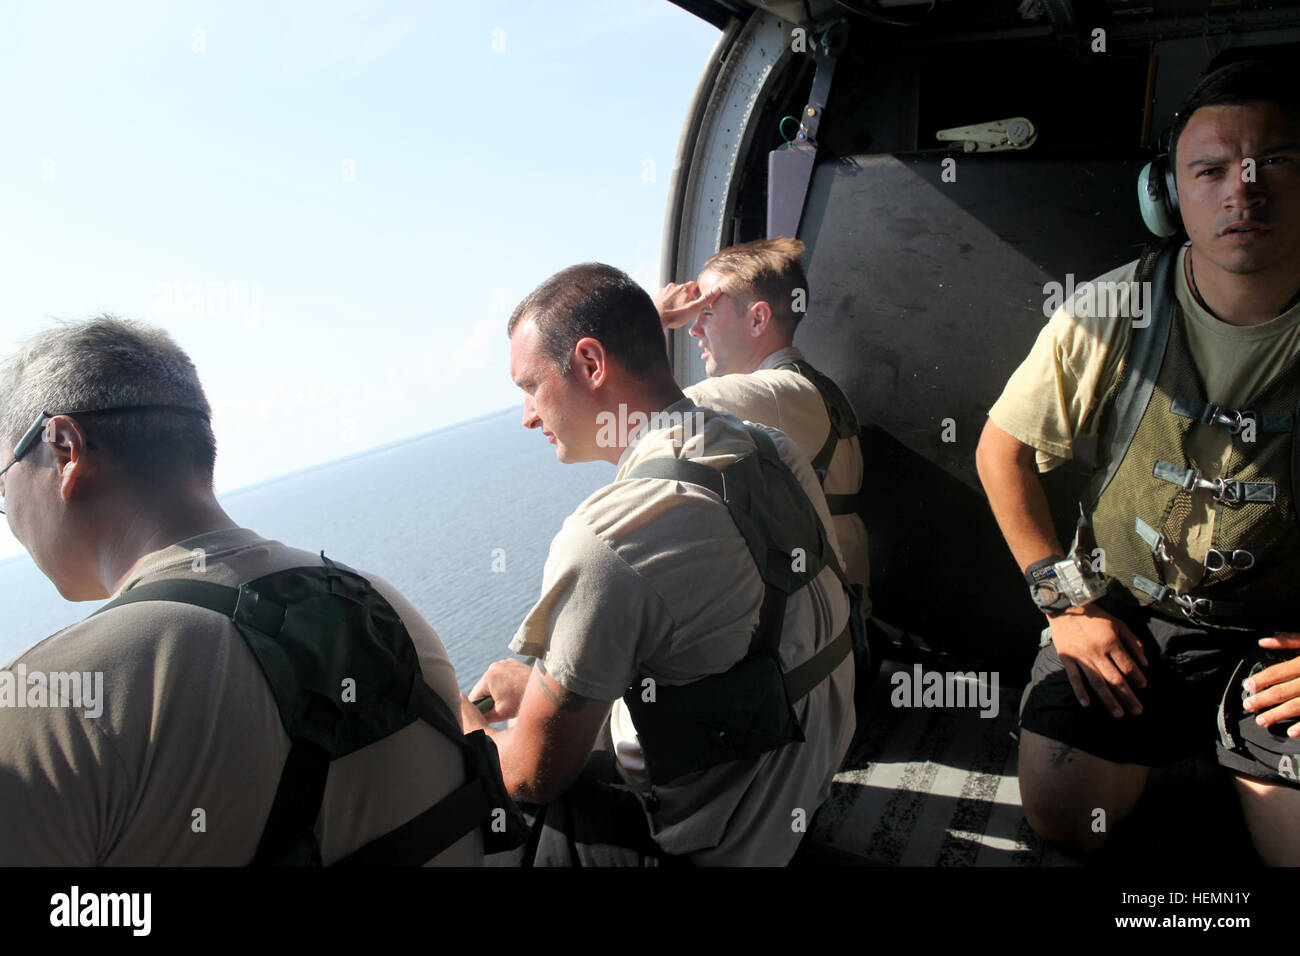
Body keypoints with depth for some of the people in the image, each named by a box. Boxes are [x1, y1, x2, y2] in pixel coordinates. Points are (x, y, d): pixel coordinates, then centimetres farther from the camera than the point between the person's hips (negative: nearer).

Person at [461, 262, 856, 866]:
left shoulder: (604, 544, -29)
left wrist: (462, 723, 4)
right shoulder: (778, 453, -3)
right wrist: (538, 684, 12)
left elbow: (535, 776, -18)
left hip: (702, 844, -8)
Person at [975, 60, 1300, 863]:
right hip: (1127, 613, 0)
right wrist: (1064, 599, -6)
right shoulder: (1112, 314, -13)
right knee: (1060, 814, -6)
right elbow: (1003, 450, -3)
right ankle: (1170, 745, 25)